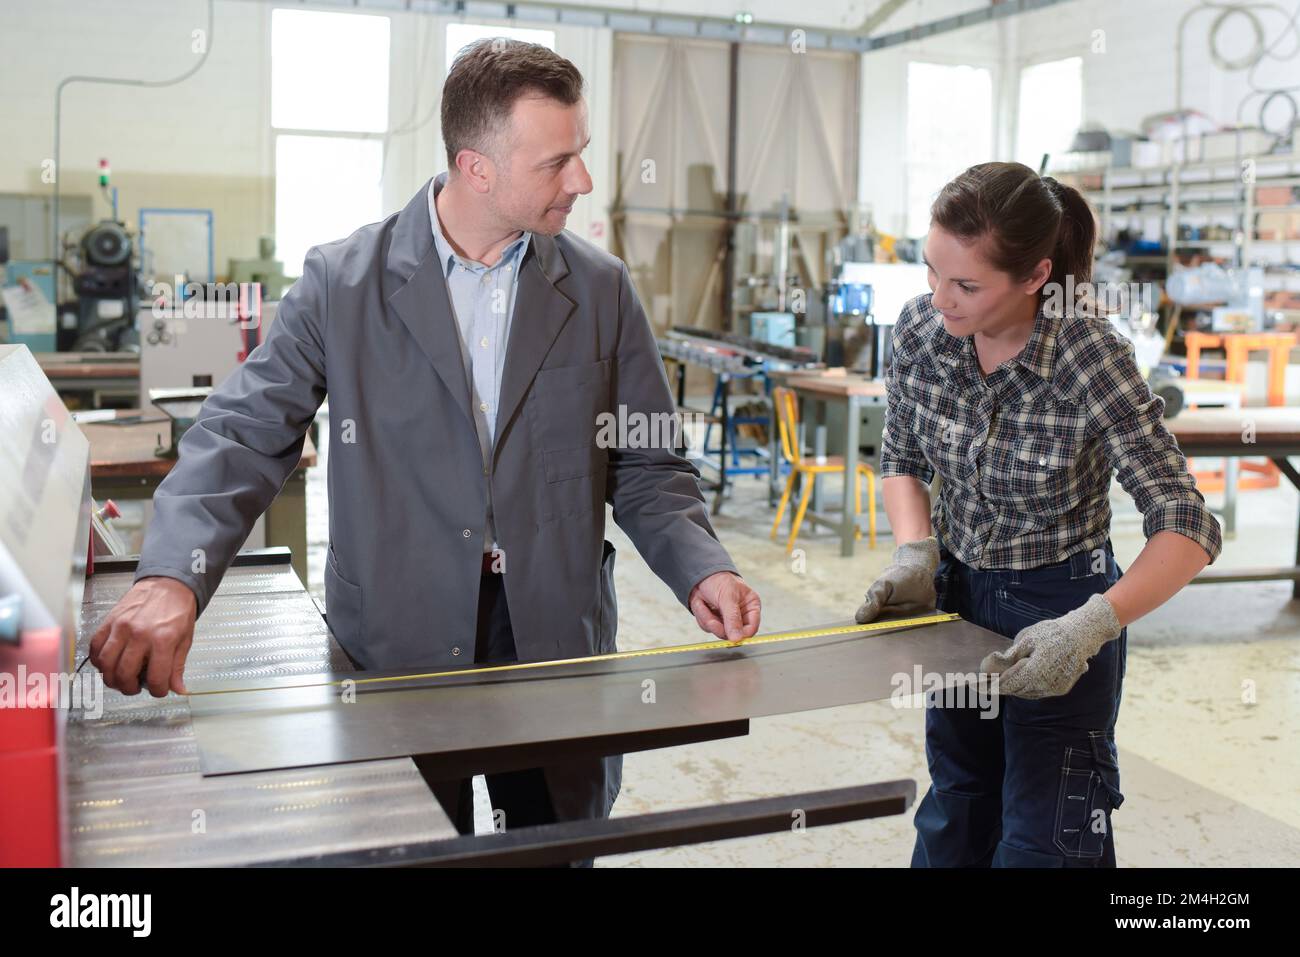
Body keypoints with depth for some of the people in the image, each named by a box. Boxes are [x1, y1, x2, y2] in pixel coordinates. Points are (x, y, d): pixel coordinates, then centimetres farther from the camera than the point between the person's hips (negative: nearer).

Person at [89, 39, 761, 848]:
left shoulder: (601, 289, 0)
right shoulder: (343, 283, -5)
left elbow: (647, 465, 3)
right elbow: (243, 438, -8)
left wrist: (701, 569, -14)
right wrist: (173, 576, -24)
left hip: (560, 654, 2)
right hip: (398, 658, -1)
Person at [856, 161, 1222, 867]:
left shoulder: (1092, 360, -27)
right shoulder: (920, 329, -13)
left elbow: (1188, 530, -26)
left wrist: (1088, 628, -39)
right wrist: (914, 552, -15)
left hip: (1057, 611, -5)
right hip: (957, 593, 5)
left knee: (1042, 841, 7)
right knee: (953, 821, 22)